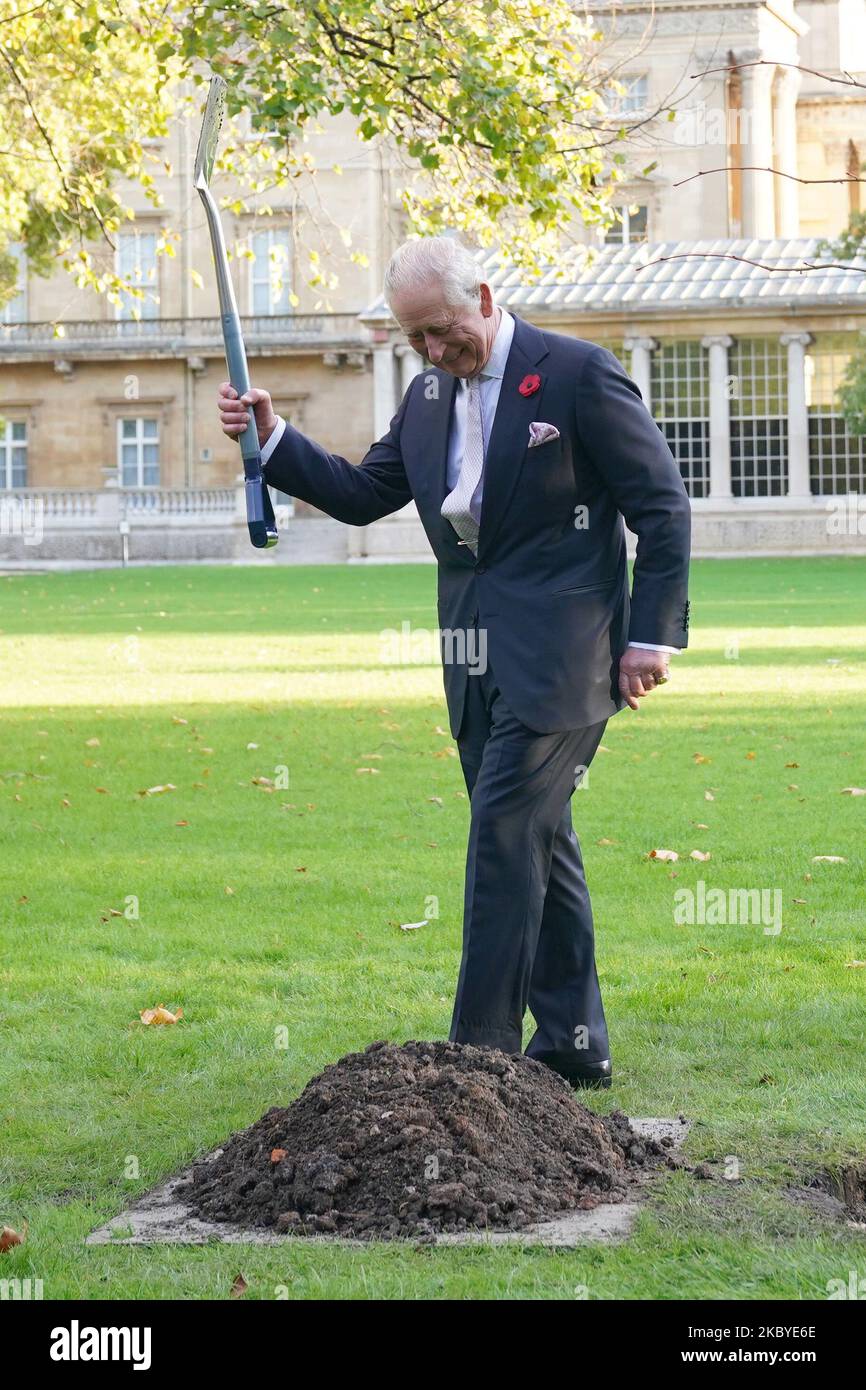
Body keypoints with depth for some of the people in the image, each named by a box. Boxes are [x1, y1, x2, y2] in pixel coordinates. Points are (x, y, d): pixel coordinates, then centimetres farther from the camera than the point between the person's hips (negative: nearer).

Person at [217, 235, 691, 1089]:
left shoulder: (577, 374, -9)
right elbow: (361, 493, 17)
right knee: (536, 841, 11)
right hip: (478, 658, 7)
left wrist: (651, 636, -11)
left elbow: (663, 508, -7)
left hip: (557, 654, -7)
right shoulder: (428, 394, 12)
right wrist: (272, 440, 4)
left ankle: (482, 1047, -12)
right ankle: (573, 1044, 19)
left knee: (505, 832, -13)